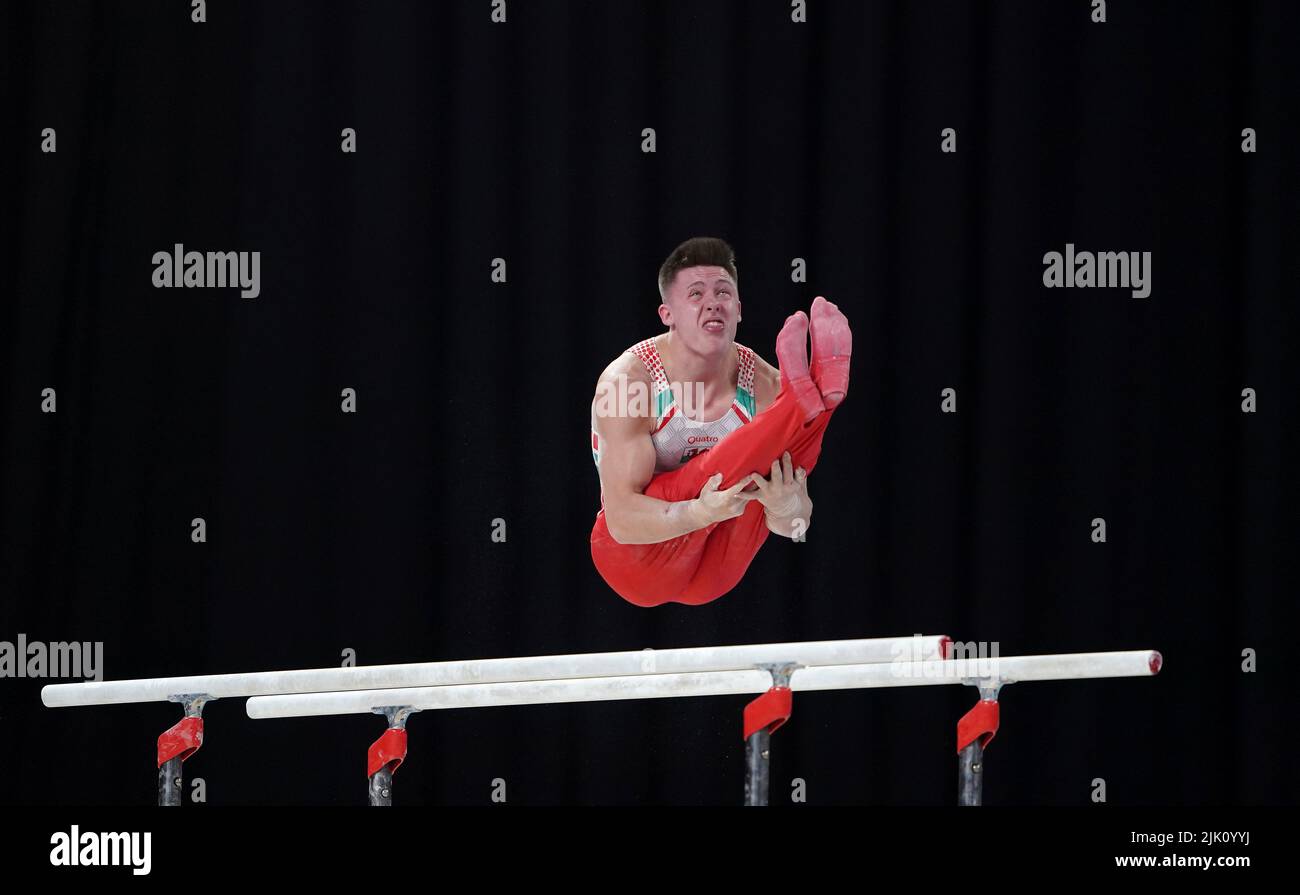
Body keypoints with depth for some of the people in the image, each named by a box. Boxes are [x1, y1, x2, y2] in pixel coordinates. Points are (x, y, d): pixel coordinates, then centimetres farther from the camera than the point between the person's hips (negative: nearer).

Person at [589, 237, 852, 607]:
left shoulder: (764, 384, -6)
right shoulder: (628, 382, -17)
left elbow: (797, 527, -7)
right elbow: (621, 519, -25)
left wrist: (789, 511, -32)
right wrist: (699, 513, -44)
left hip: (713, 573, 4)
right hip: (638, 558, -4)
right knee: (703, 477, -33)